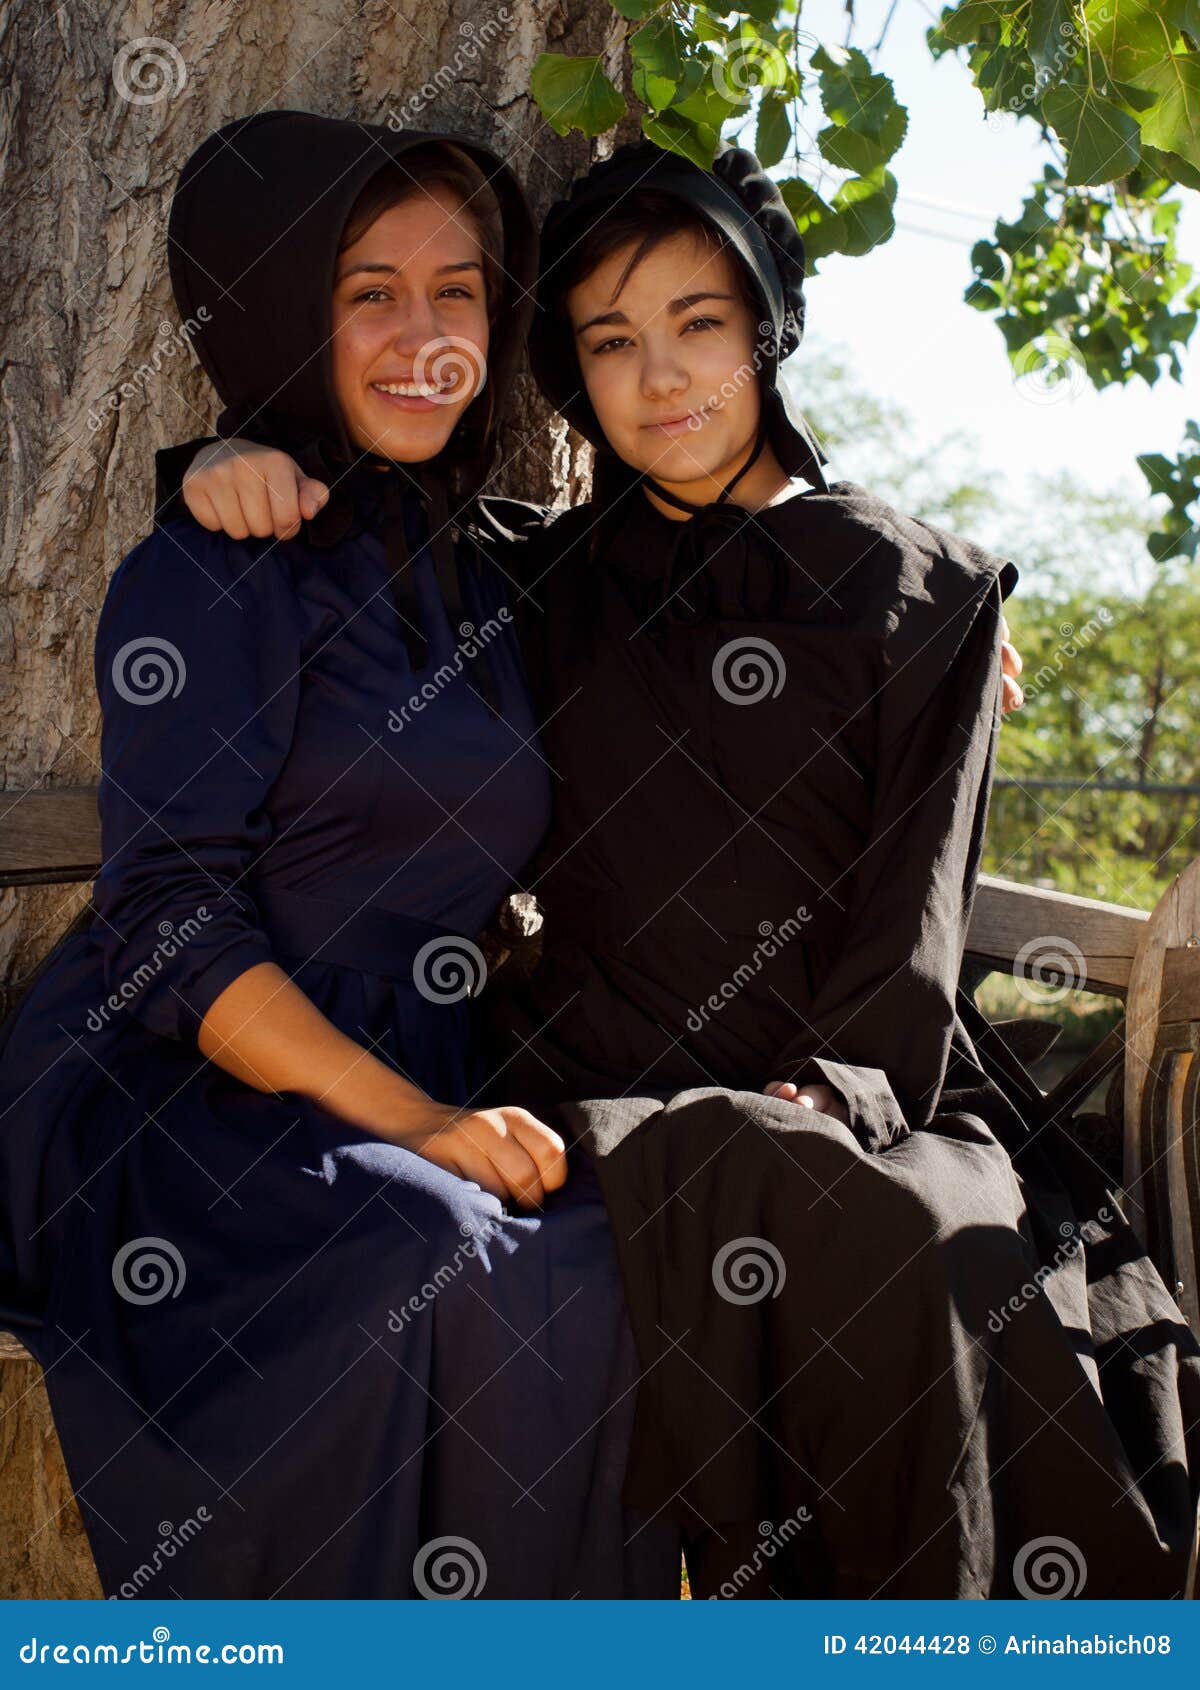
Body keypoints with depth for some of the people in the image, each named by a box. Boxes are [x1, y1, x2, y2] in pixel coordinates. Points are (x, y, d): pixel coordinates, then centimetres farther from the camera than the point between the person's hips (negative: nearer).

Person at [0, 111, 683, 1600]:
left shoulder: (475, 573, 16)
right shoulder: (216, 571, -4)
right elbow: (168, 922, -12)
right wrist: (406, 1119, -20)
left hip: (416, 1101, 5)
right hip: (176, 1115, -5)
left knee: (595, 1281, -23)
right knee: (425, 1272, -32)